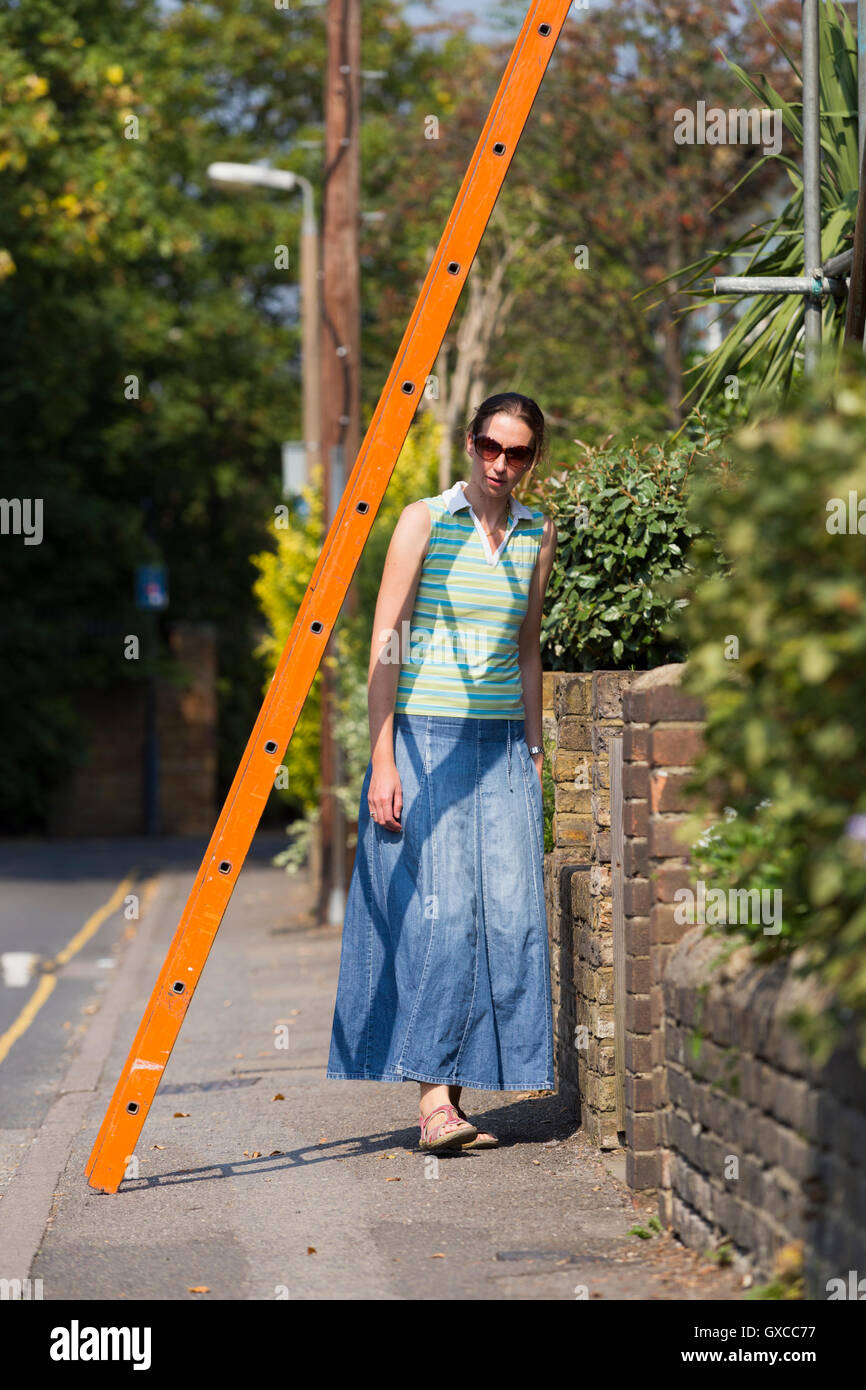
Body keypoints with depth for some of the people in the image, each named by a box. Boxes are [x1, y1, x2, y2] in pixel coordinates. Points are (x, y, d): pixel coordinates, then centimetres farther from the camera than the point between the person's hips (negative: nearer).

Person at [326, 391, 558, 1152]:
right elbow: (385, 645, -6)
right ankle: (434, 1095, -10)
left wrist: (533, 750, 15)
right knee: (434, 909, -11)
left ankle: (457, 1094, 4)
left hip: (501, 745, 5)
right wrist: (382, 761, -12)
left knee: (506, 911, -3)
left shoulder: (537, 535, 9)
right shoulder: (425, 520, -5)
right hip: (424, 739, -5)